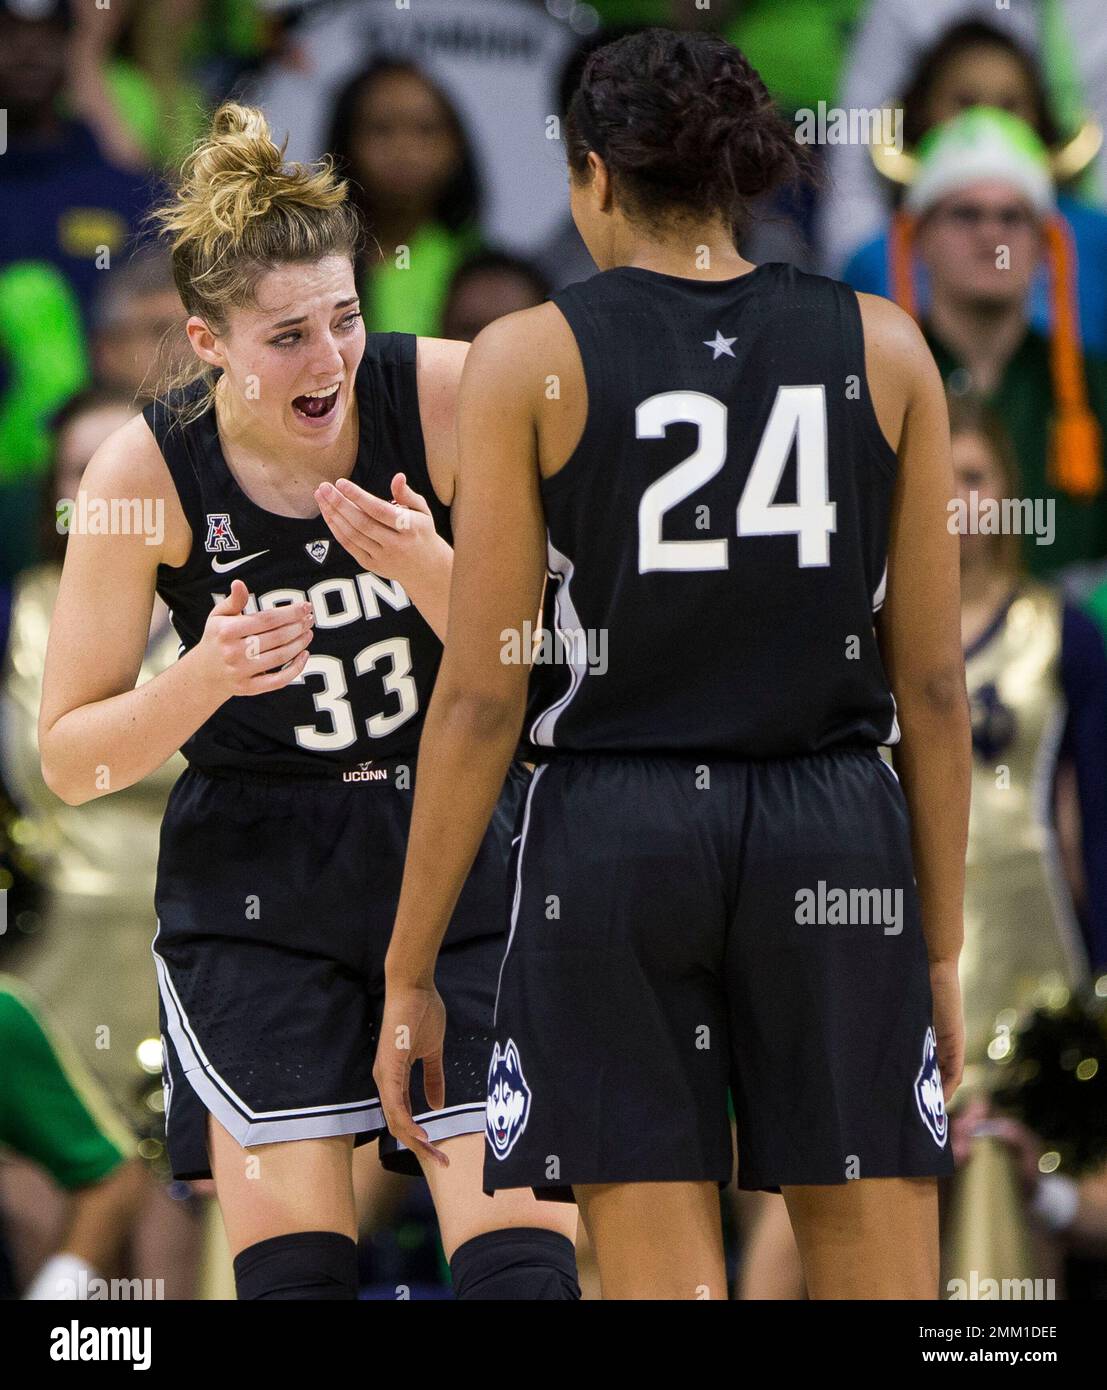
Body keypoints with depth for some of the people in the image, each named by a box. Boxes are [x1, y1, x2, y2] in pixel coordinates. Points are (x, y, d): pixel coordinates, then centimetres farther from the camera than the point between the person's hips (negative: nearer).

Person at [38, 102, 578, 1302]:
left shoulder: (440, 397, -14)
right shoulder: (146, 473, -13)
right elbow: (67, 760, -5)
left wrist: (433, 573, -28)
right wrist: (202, 681, -24)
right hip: (256, 881, 0)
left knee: (519, 1253, -10)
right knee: (293, 1260, -10)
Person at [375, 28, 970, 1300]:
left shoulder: (529, 360, -2)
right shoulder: (883, 351, 5)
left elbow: (481, 694, -5)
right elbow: (931, 685, 5)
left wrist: (409, 972, 0)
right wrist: (942, 949, 12)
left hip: (614, 835, -2)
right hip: (835, 841, 2)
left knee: (660, 1276, 0)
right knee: (879, 1280, 6)